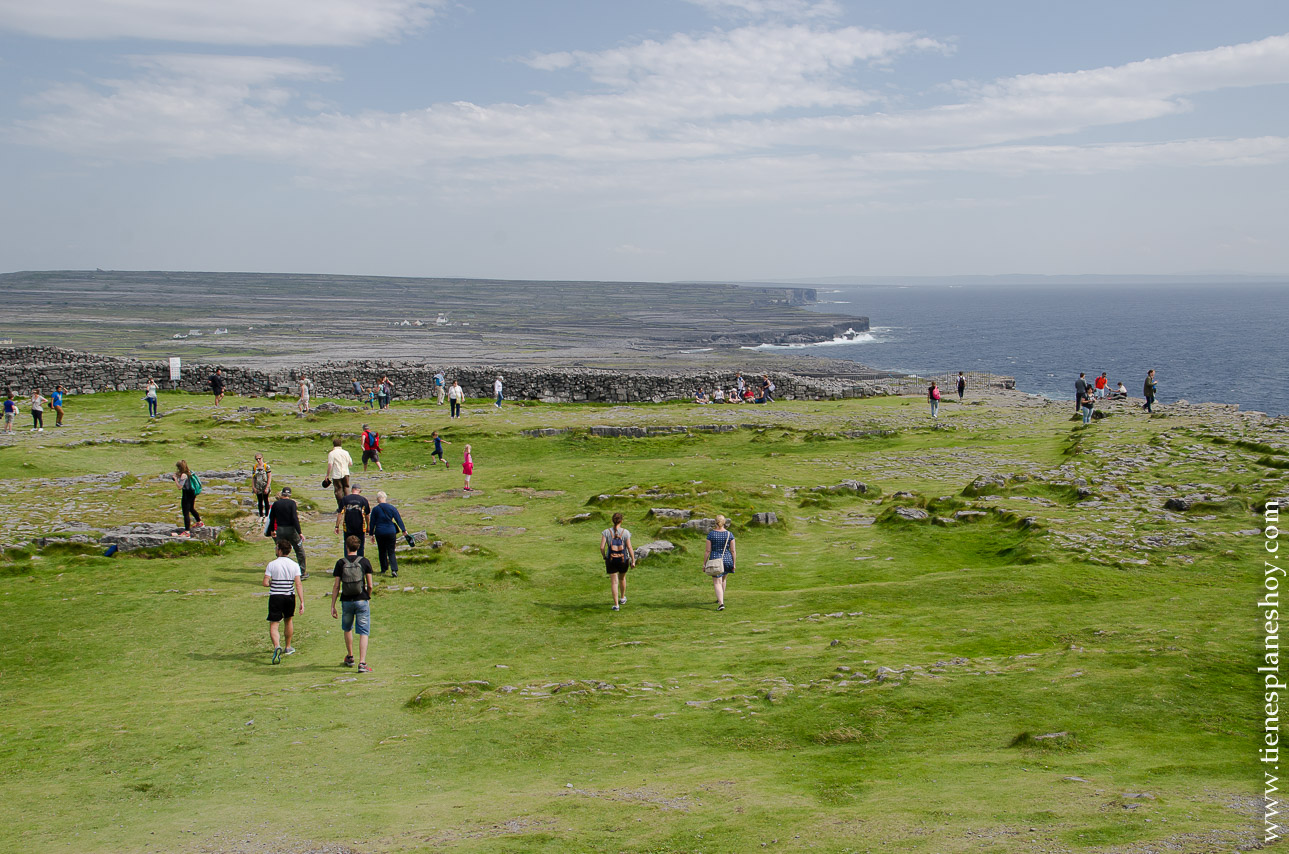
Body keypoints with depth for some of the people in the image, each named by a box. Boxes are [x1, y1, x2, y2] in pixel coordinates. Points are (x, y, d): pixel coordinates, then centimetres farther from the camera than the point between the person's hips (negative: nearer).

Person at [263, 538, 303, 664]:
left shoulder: (272, 564, -7)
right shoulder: (294, 565, -1)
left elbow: (265, 583, -11)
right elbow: (298, 584, -7)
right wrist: (302, 602, -8)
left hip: (275, 597, -3)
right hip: (290, 597, 3)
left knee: (273, 625, -2)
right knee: (288, 620, 25)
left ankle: (277, 646, -28)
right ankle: (288, 647, 36)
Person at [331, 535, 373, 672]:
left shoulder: (340, 563, -3)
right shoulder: (365, 562, -4)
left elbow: (336, 586, -4)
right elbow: (370, 585, -3)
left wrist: (333, 606, 1)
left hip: (346, 601, 1)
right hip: (362, 600, -1)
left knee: (347, 629, 24)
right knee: (363, 633, 0)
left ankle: (350, 658, 35)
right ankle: (362, 663, -10)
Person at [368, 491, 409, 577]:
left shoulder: (375, 509, -3)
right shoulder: (392, 508, -2)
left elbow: (372, 523, 3)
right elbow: (399, 520, 0)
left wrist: (372, 534, 12)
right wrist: (404, 530, 9)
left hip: (379, 533, 0)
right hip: (391, 532, 0)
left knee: (382, 552, 15)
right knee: (391, 552, 4)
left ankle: (383, 569, 20)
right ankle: (394, 569, -12)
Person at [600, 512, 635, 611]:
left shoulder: (606, 532, -8)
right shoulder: (625, 532, -10)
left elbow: (602, 547, -13)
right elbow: (629, 547, -12)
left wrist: (604, 556, 5)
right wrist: (633, 561, -4)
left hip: (611, 560, -1)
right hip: (623, 559, 1)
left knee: (614, 582, 4)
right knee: (622, 578, 25)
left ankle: (616, 604, -2)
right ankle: (622, 598, 43)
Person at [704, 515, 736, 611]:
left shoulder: (711, 534, -8)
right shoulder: (729, 534, -2)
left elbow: (707, 550, -8)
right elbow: (733, 550, -2)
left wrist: (704, 563, 0)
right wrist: (734, 564, 7)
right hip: (727, 559, 3)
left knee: (717, 583, -3)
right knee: (723, 579, 26)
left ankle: (721, 603, -18)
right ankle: (721, 599, 41)